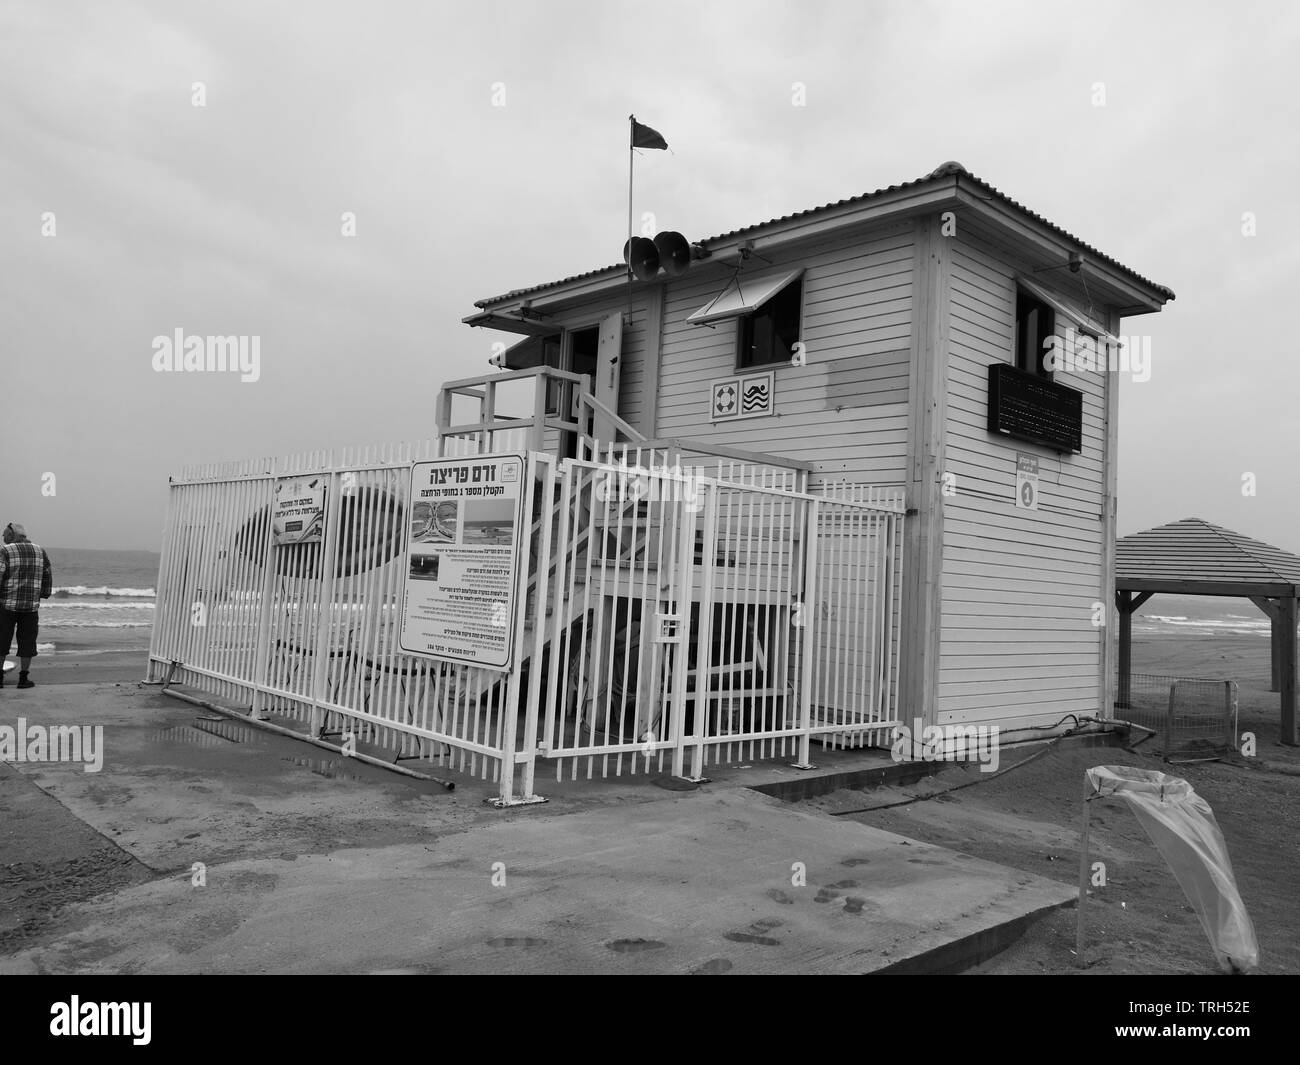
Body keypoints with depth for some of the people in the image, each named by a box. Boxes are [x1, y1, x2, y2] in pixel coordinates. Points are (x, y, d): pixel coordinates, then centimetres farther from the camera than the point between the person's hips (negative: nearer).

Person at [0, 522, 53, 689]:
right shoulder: (40, 551, 6)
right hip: (31, 605, 3)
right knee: (27, 642, 8)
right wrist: (44, 595, 20)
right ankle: (23, 678, 9)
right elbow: (48, 577, 9)